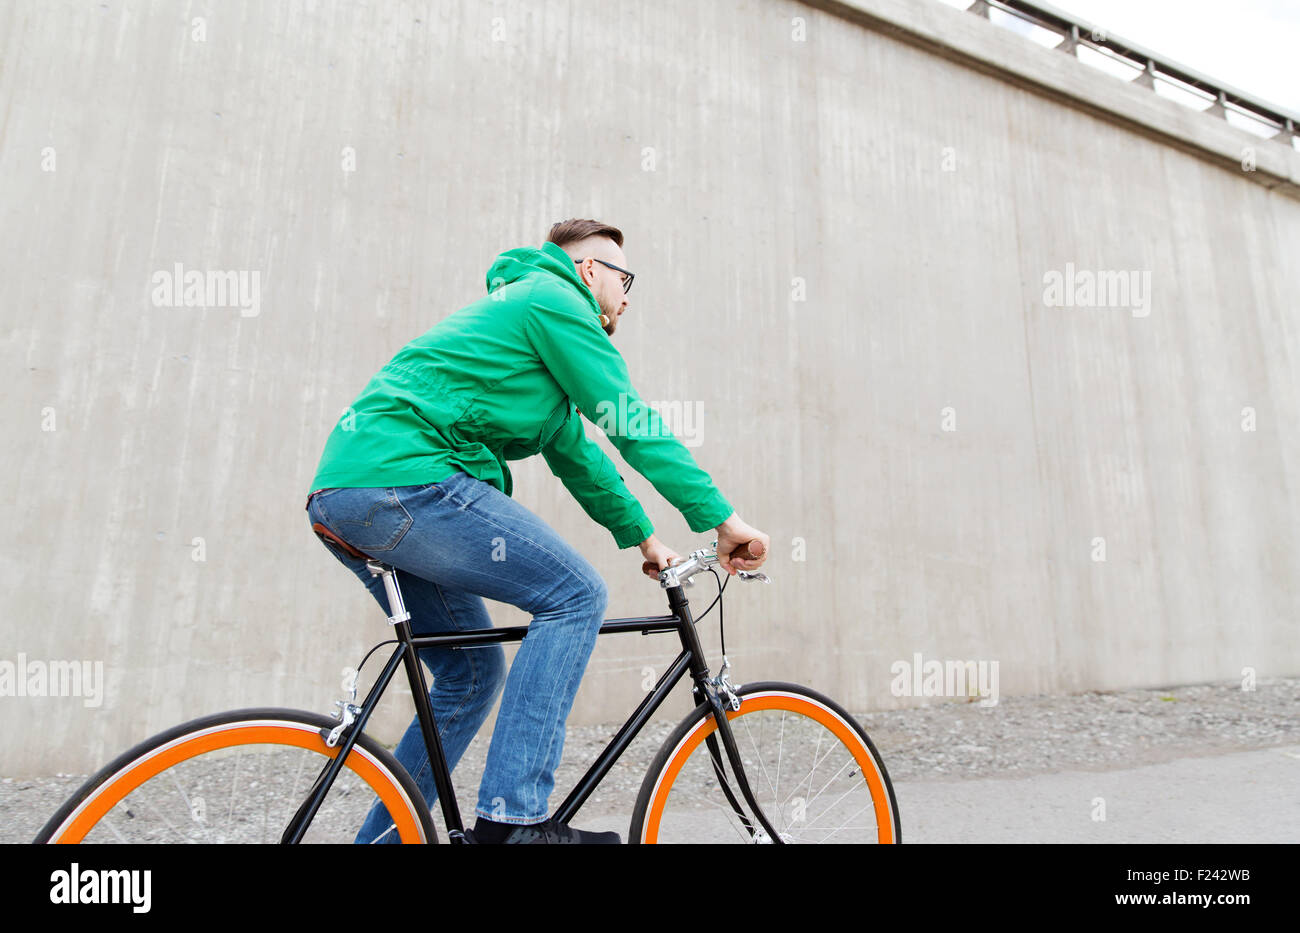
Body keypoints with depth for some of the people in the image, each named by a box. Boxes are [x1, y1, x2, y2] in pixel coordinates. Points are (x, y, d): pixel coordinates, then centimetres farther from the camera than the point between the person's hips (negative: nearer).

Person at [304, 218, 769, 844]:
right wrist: (720, 518, -3)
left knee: (472, 674, 15)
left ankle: (383, 837, 24)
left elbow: (575, 452, 31)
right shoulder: (555, 298, 1)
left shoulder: (519, 303, 30)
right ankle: (511, 818, -8)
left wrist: (643, 537, 31)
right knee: (575, 594, -8)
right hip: (407, 477, -10)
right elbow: (631, 422, -7)